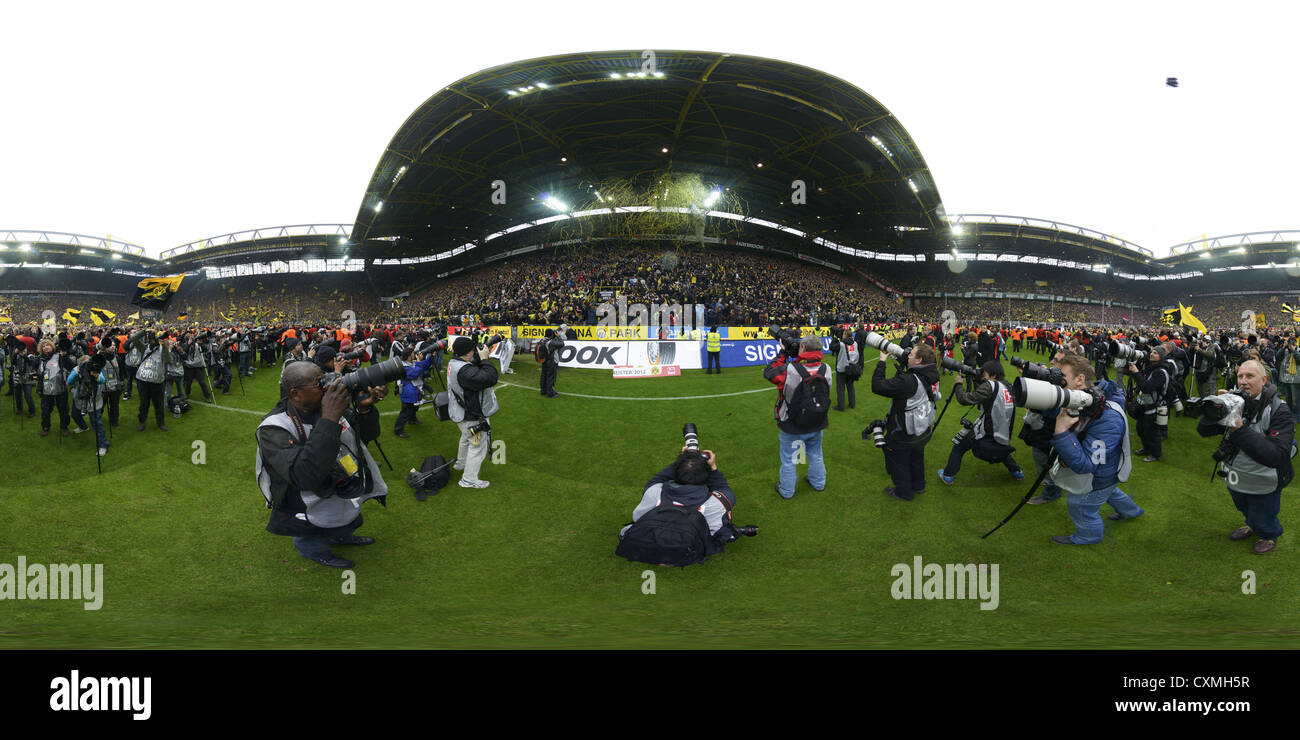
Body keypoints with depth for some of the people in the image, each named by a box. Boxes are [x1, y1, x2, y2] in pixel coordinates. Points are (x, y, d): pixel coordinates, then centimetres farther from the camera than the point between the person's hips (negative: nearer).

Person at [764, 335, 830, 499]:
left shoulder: (789, 369, -30)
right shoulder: (826, 369, -15)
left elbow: (768, 372, -13)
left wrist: (782, 354, -6)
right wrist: (793, 360, -2)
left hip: (792, 427, -4)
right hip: (816, 425, 4)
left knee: (788, 459, 16)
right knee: (815, 455, 27)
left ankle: (786, 490, 32)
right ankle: (818, 483, 47)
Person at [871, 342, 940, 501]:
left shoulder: (908, 381, -35)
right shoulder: (931, 376, -10)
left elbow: (877, 386, -35)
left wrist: (882, 362, -25)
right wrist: (903, 362, -3)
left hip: (903, 437, -8)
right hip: (922, 432, 8)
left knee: (899, 462, 17)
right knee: (916, 458, 30)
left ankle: (904, 492, 36)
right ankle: (918, 486, 51)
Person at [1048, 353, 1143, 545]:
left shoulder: (1108, 420, -43)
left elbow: (1084, 465, -43)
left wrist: (1061, 431, -50)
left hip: (1097, 479, -7)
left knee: (1079, 506, 18)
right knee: (1107, 491, 35)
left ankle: (1088, 536, 50)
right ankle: (1131, 511, 65)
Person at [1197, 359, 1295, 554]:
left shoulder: (1279, 412, -24)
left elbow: (1276, 457, -36)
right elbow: (1203, 430, -8)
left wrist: (1239, 428, -41)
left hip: (1262, 485, -5)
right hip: (1235, 479, 5)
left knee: (1262, 522, 18)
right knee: (1244, 510, 31)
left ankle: (1270, 535, 49)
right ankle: (1252, 524, 61)